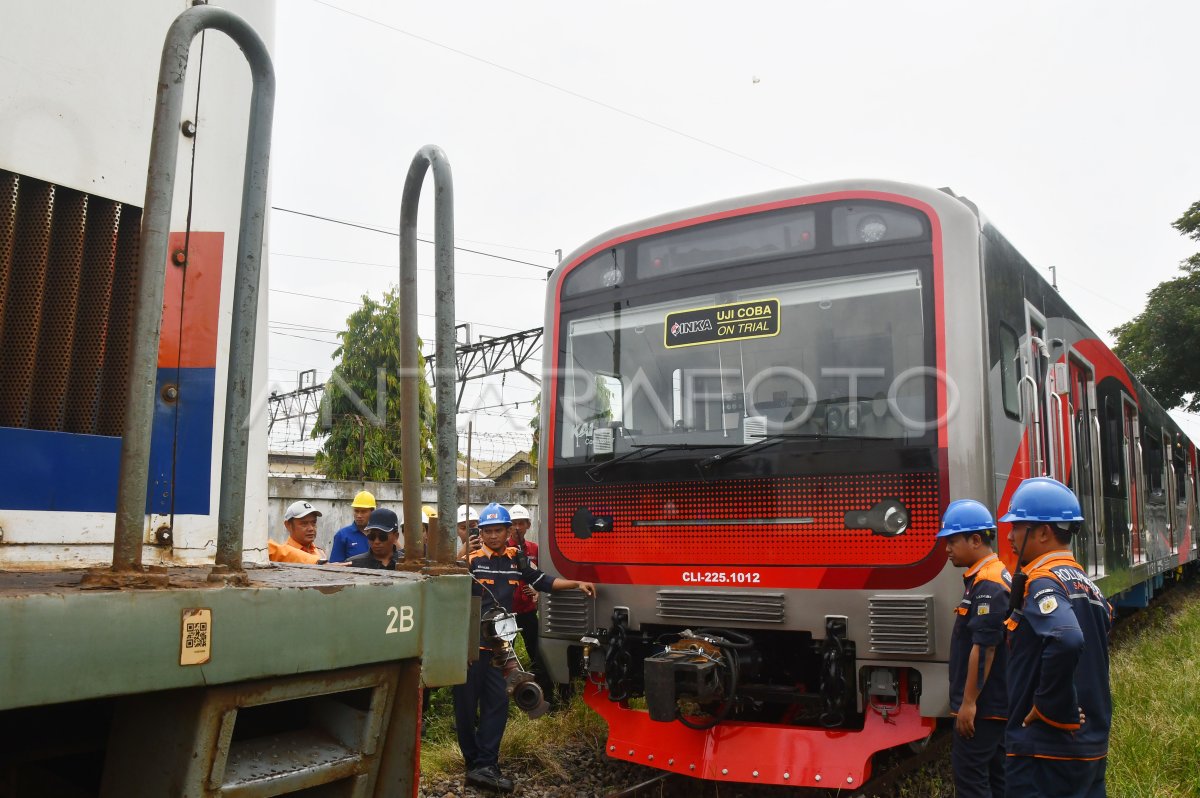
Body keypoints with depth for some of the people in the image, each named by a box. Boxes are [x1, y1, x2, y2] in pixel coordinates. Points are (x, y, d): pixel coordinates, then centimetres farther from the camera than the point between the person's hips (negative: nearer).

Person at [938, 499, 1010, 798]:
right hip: (996, 703, 10)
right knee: (994, 774, 15)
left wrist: (969, 703, -20)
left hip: (982, 705, -10)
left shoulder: (987, 586, -20)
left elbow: (983, 649, -23)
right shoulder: (995, 577, 13)